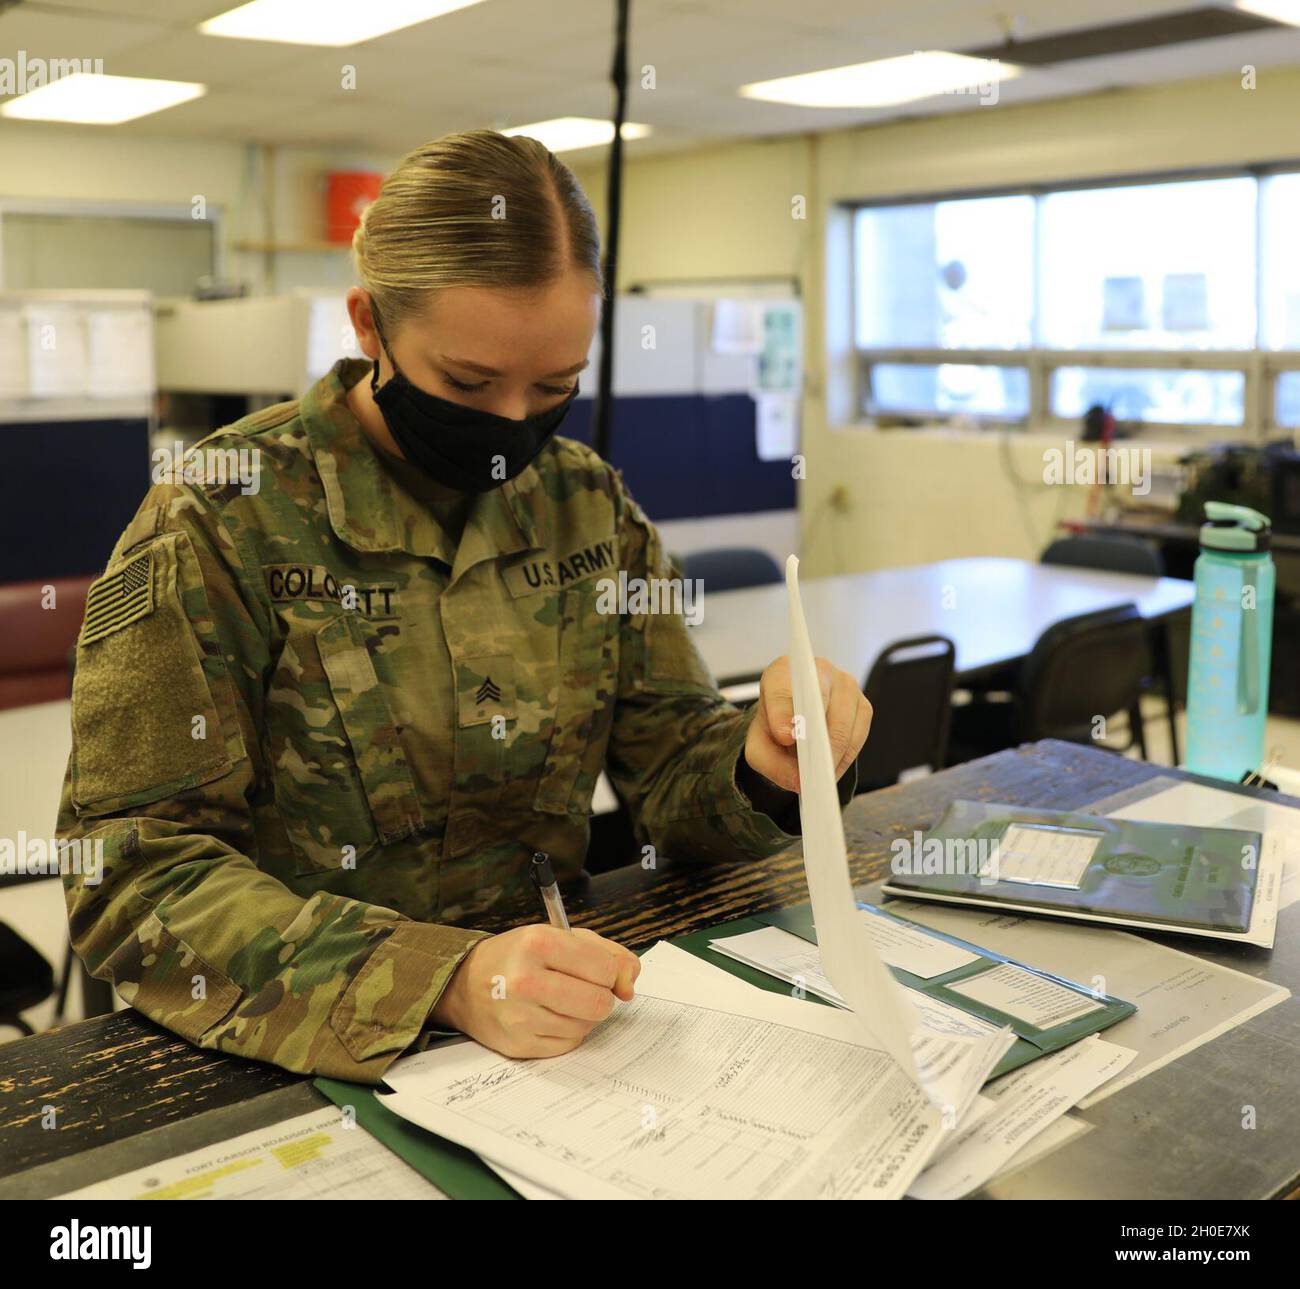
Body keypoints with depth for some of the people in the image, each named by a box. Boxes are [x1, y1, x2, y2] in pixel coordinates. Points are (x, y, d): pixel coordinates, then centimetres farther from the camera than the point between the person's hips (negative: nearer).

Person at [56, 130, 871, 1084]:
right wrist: (446, 980, -29)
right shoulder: (224, 518, -12)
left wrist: (762, 769, -19)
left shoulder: (590, 504, 3)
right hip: (289, 1061, -2)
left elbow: (673, 764, 5)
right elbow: (134, 873, -16)